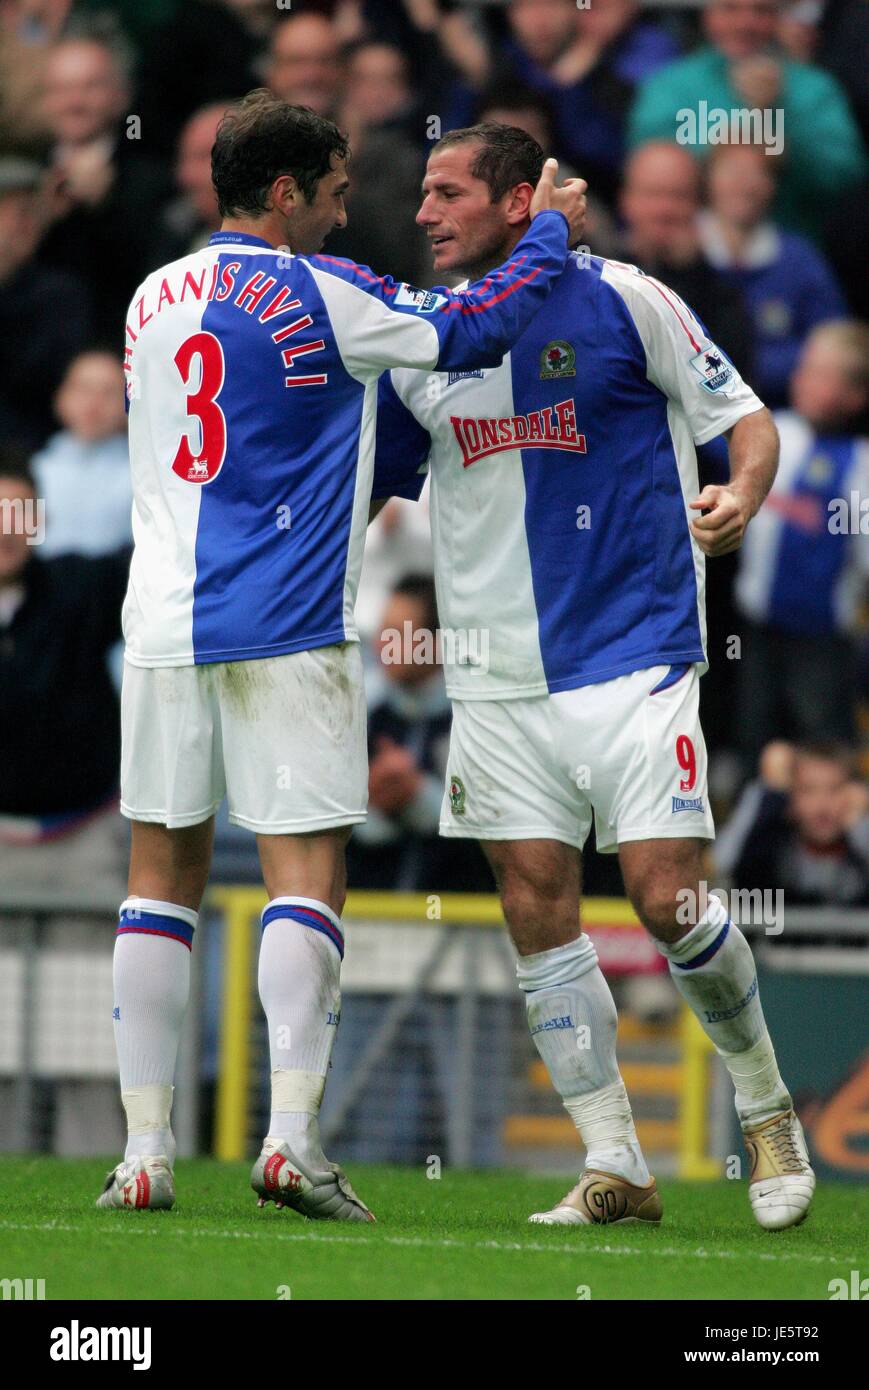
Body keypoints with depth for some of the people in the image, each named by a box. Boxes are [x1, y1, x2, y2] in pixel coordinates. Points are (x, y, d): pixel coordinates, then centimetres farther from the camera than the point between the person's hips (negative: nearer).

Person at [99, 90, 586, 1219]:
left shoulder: (155, 299, 13)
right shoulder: (318, 295, -7)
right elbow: (471, 333, -4)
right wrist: (550, 234, 12)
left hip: (164, 620, 5)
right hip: (287, 629, -5)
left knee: (162, 873, 9)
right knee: (306, 872, -4)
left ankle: (145, 1149, 4)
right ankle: (293, 1135, -15)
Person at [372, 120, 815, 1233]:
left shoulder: (620, 301, -4)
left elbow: (741, 413, 2)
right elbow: (362, 487, 19)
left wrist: (741, 495, -18)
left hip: (632, 654, -5)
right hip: (495, 673, 5)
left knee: (668, 901, -10)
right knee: (536, 913, -1)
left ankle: (767, 1109, 12)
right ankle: (614, 1169, 6)